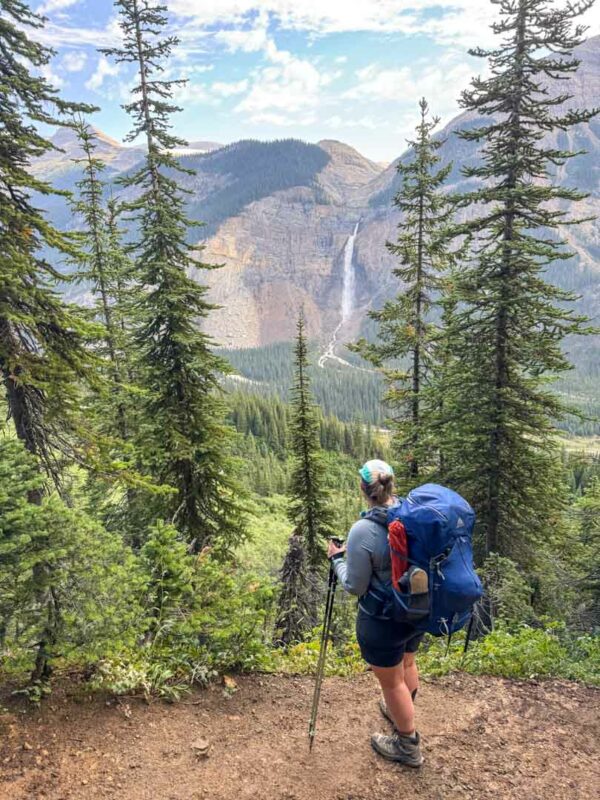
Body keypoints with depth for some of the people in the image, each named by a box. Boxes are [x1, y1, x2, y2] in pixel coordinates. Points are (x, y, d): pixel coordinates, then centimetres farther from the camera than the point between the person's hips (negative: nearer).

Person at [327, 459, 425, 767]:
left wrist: (336, 558, -2)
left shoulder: (363, 531, -28)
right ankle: (401, 712, 57)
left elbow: (354, 586, -18)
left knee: (391, 681, 17)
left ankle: (408, 744, 38)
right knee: (407, 662, 31)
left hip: (383, 622, -7)